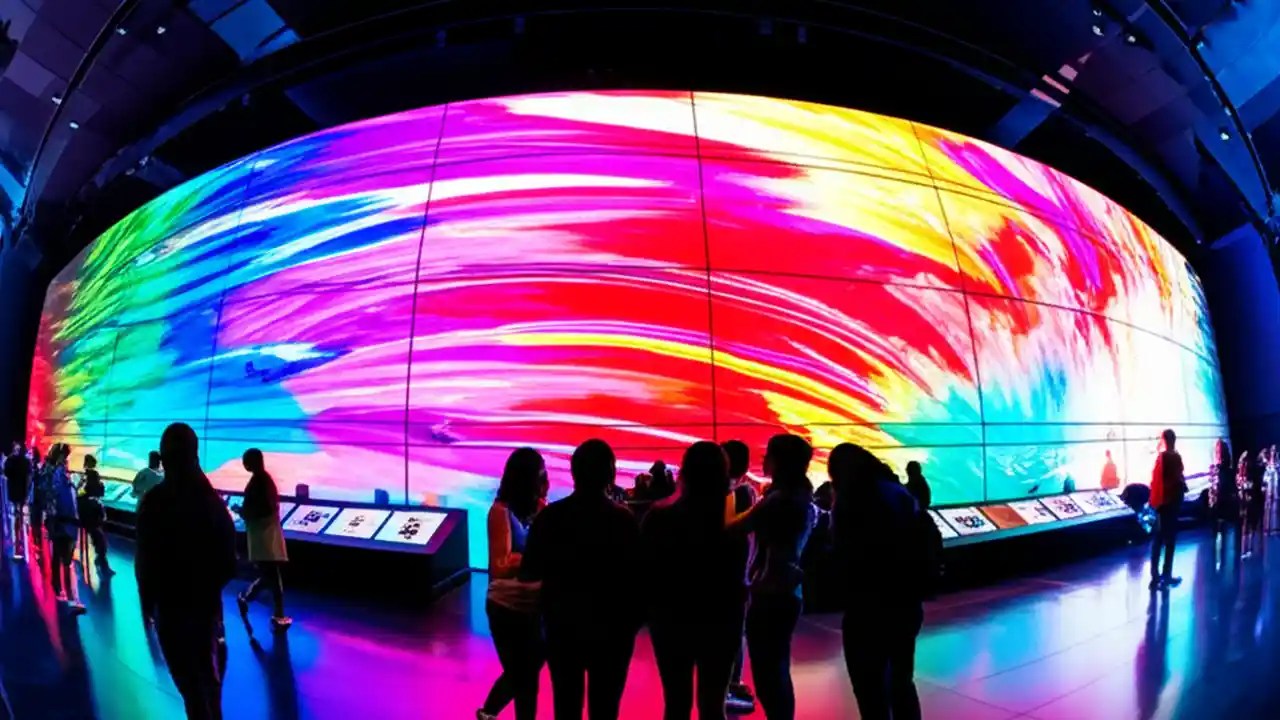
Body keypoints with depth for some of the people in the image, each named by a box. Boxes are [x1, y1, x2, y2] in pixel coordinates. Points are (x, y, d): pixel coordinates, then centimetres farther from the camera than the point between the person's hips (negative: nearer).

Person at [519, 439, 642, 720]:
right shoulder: (624, 519, -13)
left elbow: (529, 573, -5)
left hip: (562, 625, 2)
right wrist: (633, 621, 4)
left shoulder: (550, 516, -9)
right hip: (611, 628, -2)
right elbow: (635, 576, -11)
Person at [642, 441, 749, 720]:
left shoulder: (660, 516, -12)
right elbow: (740, 574, -4)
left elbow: (645, 569, -6)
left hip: (672, 619, 0)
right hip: (721, 619, 0)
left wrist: (652, 609, 8)